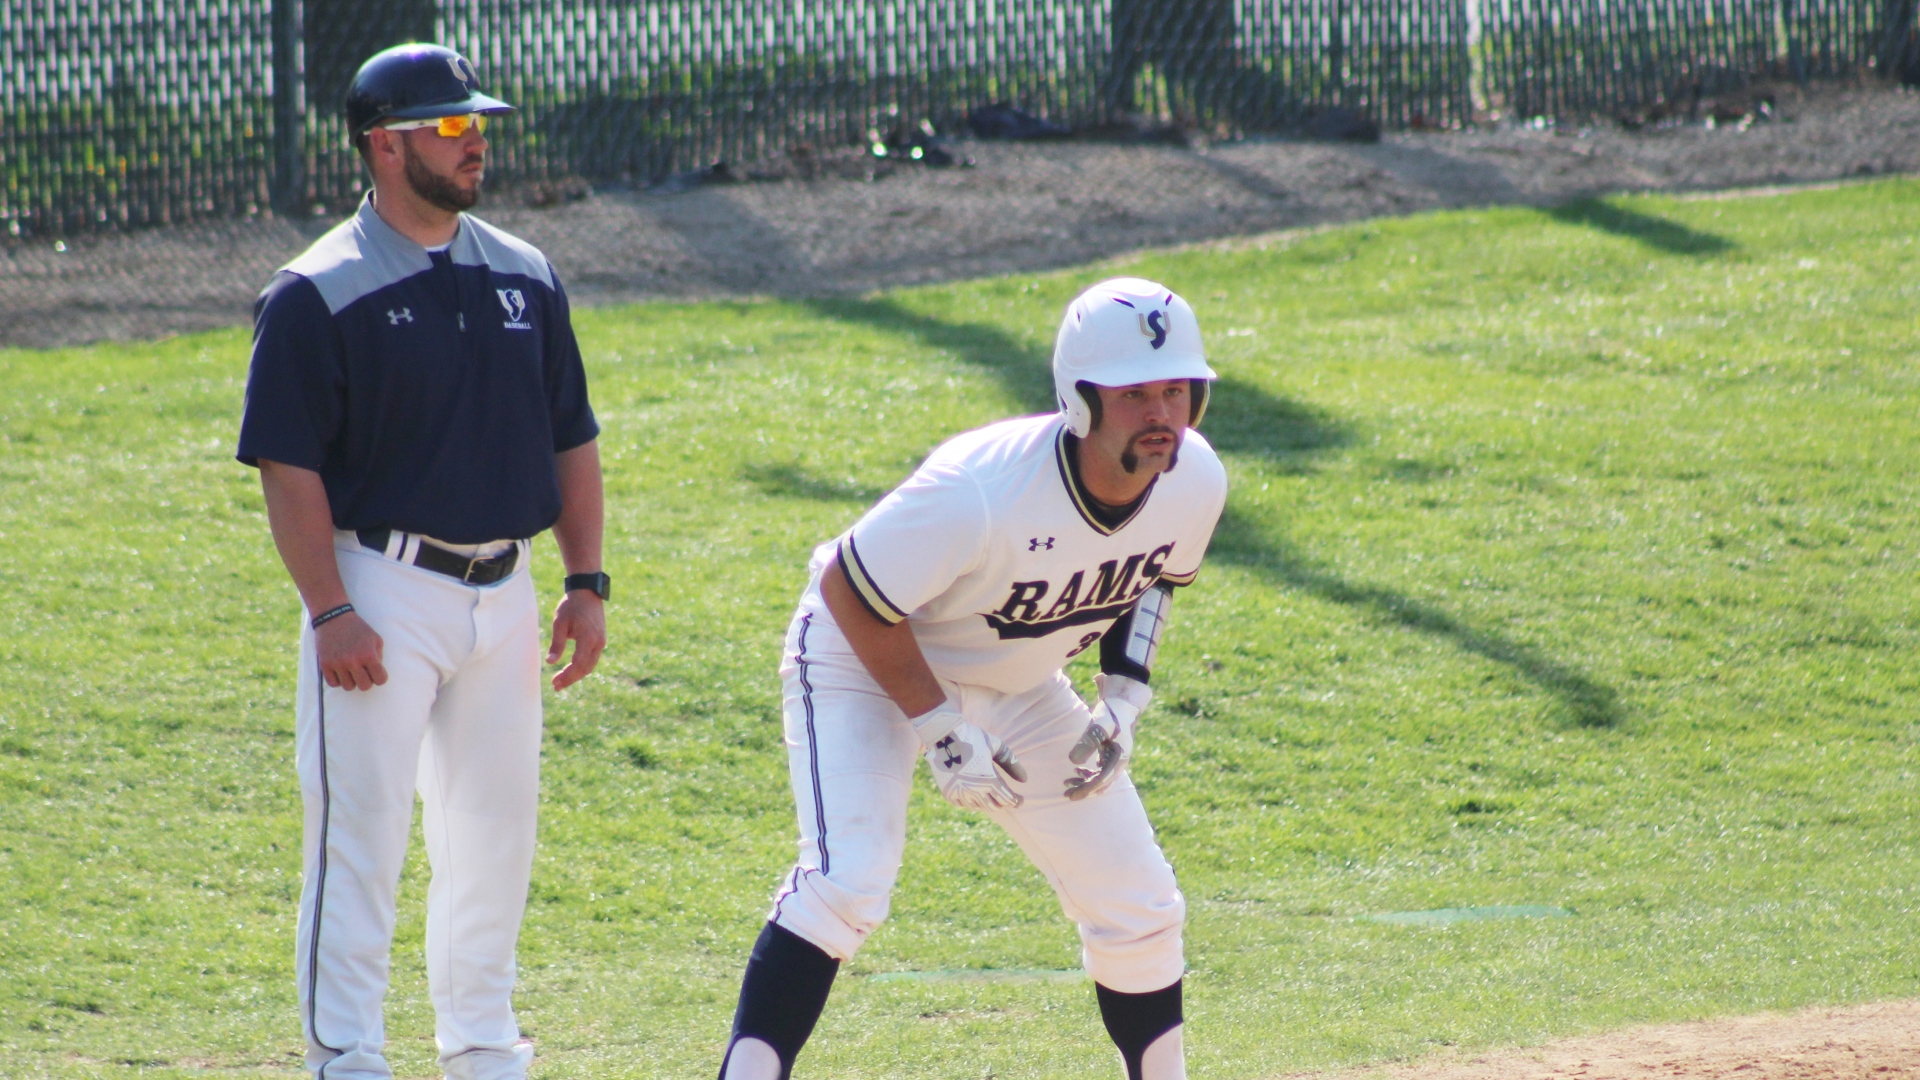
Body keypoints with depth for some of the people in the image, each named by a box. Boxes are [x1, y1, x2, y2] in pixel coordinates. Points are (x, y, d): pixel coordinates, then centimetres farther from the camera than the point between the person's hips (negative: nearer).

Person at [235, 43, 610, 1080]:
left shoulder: (525, 279, 10)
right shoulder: (319, 295, -8)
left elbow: (570, 440, 15)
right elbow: (287, 462, -11)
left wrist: (585, 582, 8)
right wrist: (328, 610, -19)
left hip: (503, 594, 6)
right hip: (384, 593, -6)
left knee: (495, 832, 12)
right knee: (360, 835, -8)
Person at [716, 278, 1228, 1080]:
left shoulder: (1194, 483, -18)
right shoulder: (979, 491, -38)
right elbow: (849, 587, -25)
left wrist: (1124, 697, -6)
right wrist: (940, 730, -25)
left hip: (1017, 686, 6)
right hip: (869, 663, -6)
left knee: (1138, 907, 5)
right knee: (846, 883, -27)